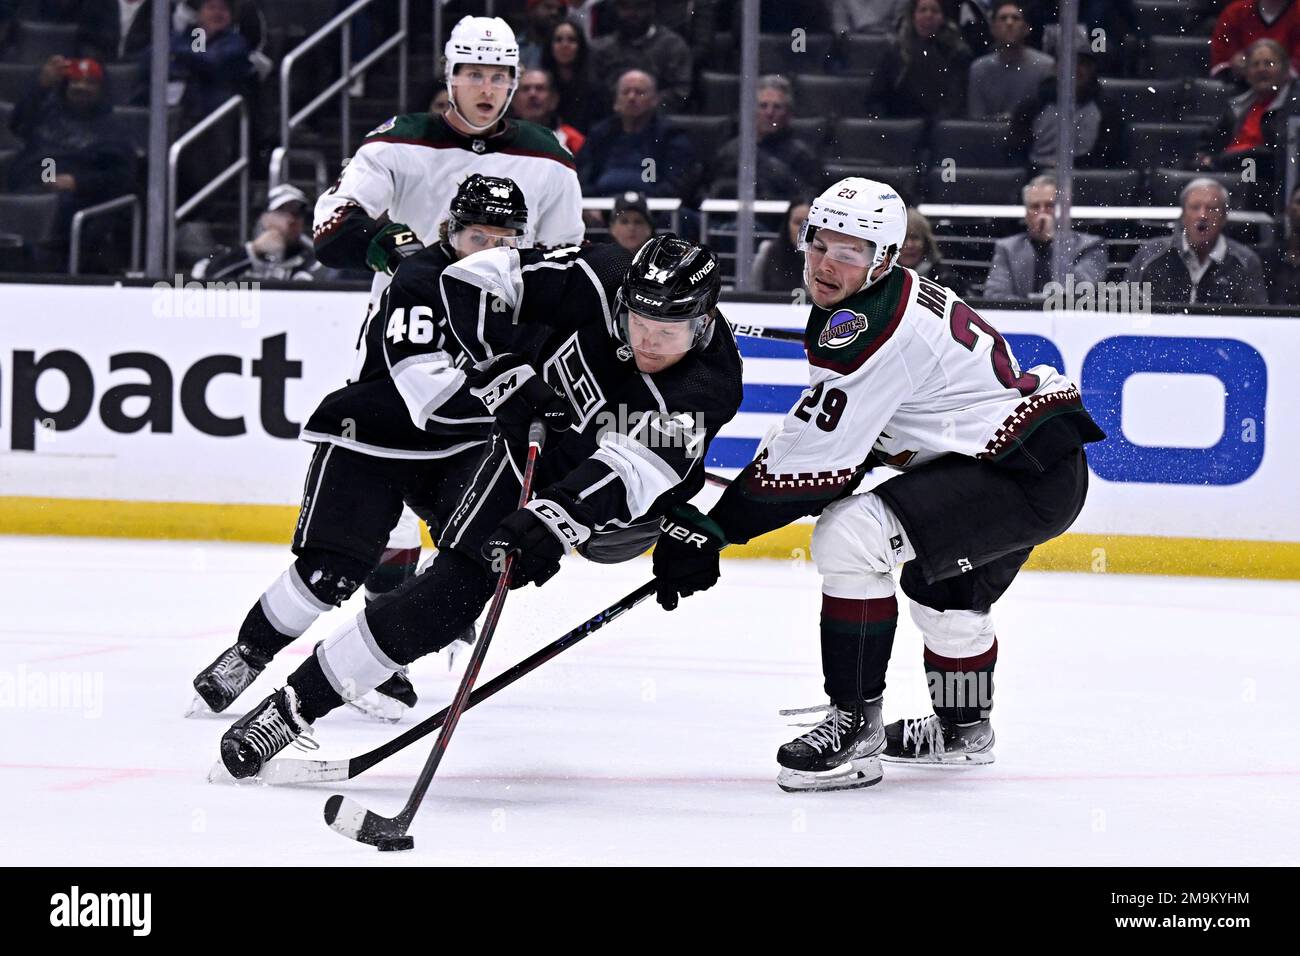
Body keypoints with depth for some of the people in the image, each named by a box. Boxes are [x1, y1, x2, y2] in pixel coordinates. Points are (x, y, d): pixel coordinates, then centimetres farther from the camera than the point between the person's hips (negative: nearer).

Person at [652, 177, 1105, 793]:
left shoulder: (870, 325, -21)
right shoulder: (904, 295, 10)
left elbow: (813, 458, -22)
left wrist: (709, 529, -19)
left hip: (1030, 476, -11)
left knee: (849, 535, -22)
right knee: (946, 589, 34)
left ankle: (856, 725, -15)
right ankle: (963, 729, 57)